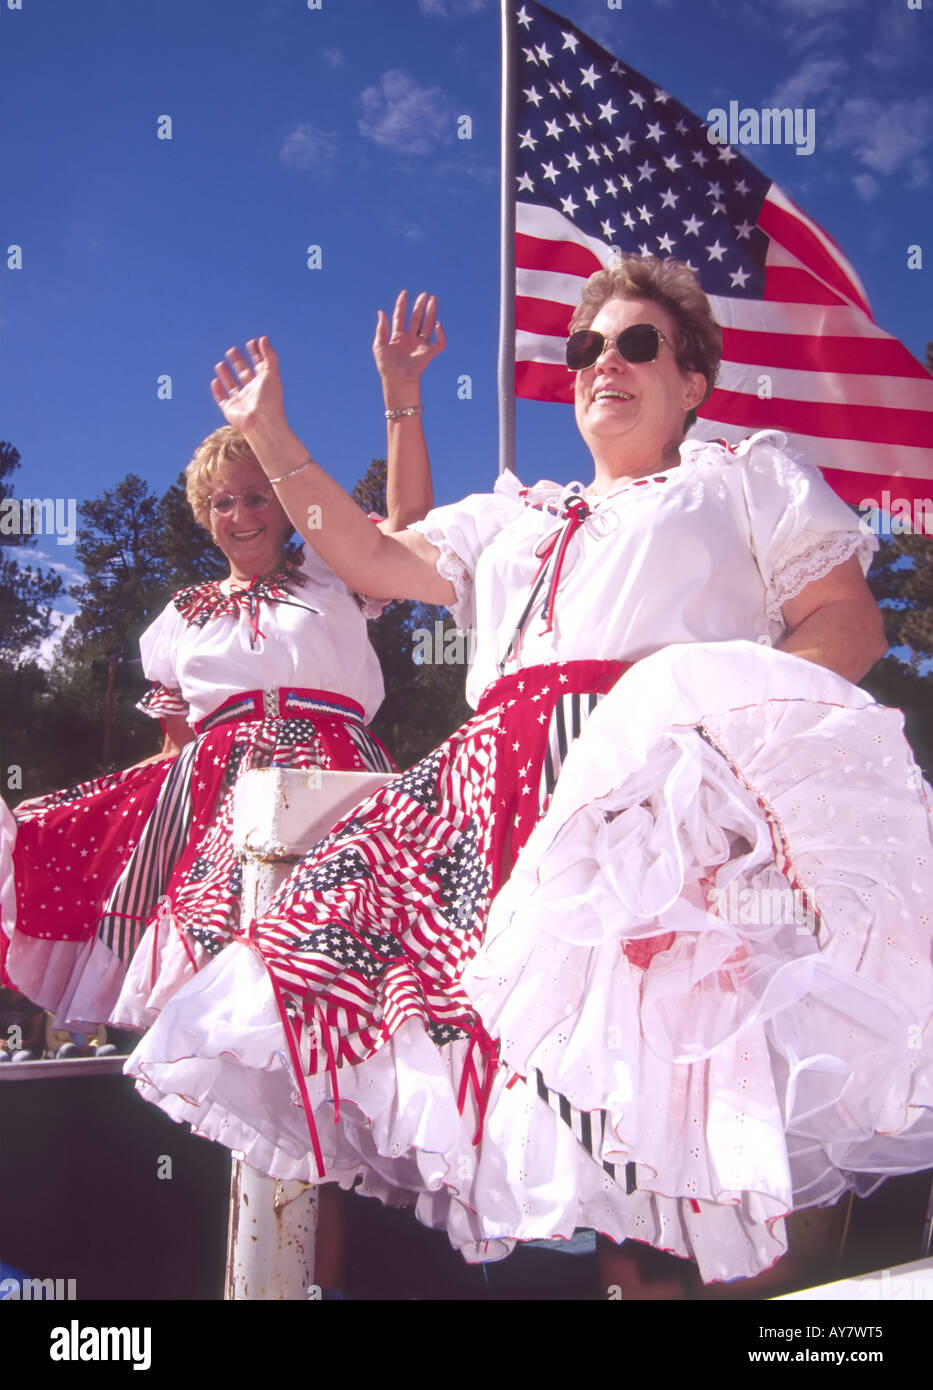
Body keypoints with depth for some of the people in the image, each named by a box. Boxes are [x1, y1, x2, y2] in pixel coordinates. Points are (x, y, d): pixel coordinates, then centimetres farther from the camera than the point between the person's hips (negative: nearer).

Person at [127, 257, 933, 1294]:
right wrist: (271, 440, 25)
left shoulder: (750, 476, 19)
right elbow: (374, 561, 27)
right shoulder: (511, 517, 33)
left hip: (664, 780, -5)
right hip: (501, 790, 6)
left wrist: (725, 686, -10)